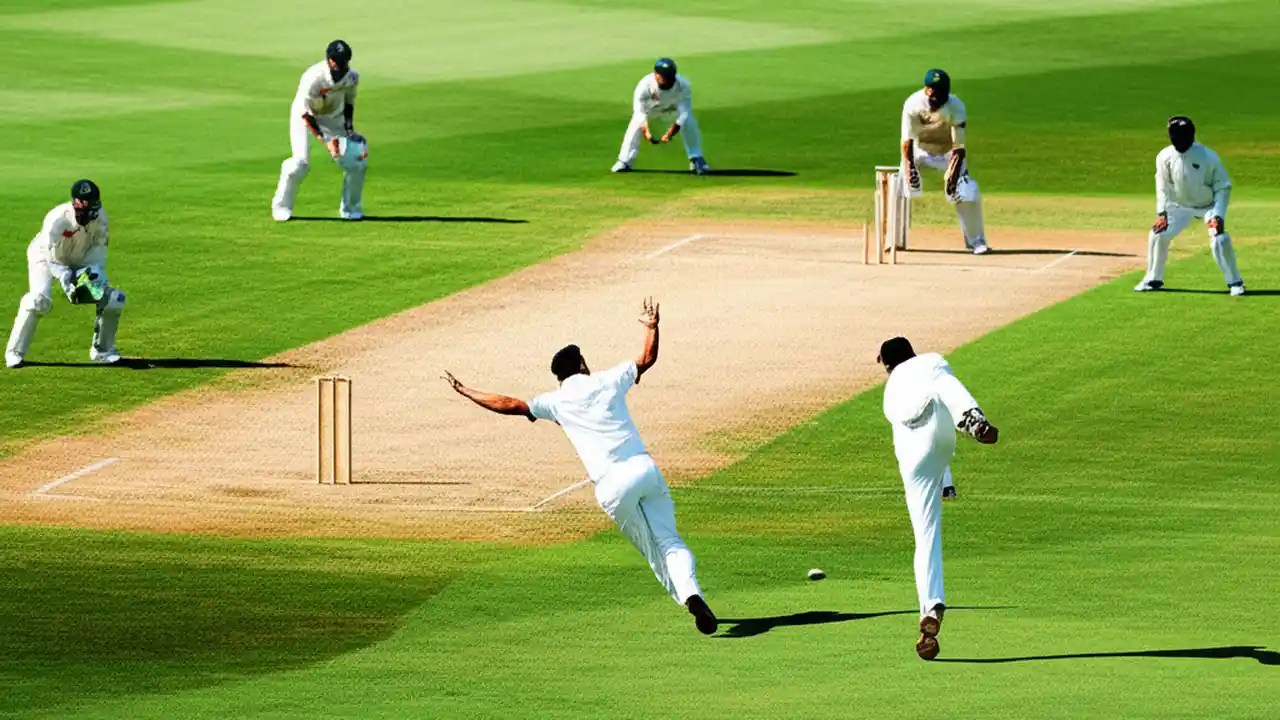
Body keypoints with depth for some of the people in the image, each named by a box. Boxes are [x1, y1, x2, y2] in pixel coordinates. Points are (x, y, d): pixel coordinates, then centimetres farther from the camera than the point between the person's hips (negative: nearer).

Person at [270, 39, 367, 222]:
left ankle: (350, 208, 13)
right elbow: (305, 115, -27)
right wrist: (325, 140, -33)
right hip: (306, 117, -5)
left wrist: (349, 128, -9)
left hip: (334, 118, 5)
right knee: (301, 161, -23)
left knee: (357, 161, -6)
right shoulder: (312, 78, -33)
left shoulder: (352, 77, -17)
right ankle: (282, 206, -3)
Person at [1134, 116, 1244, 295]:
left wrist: (1218, 215, -25)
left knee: (1220, 240, -23)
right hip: (1180, 205, 4)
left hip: (1208, 205, -4)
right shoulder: (1165, 157, -15)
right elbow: (1163, 187, -1)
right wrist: (1162, 212, -11)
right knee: (1158, 235, -7)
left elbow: (1223, 187, -17)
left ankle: (1235, 282, -7)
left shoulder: (1208, 157, -26)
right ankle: (1153, 279, 13)